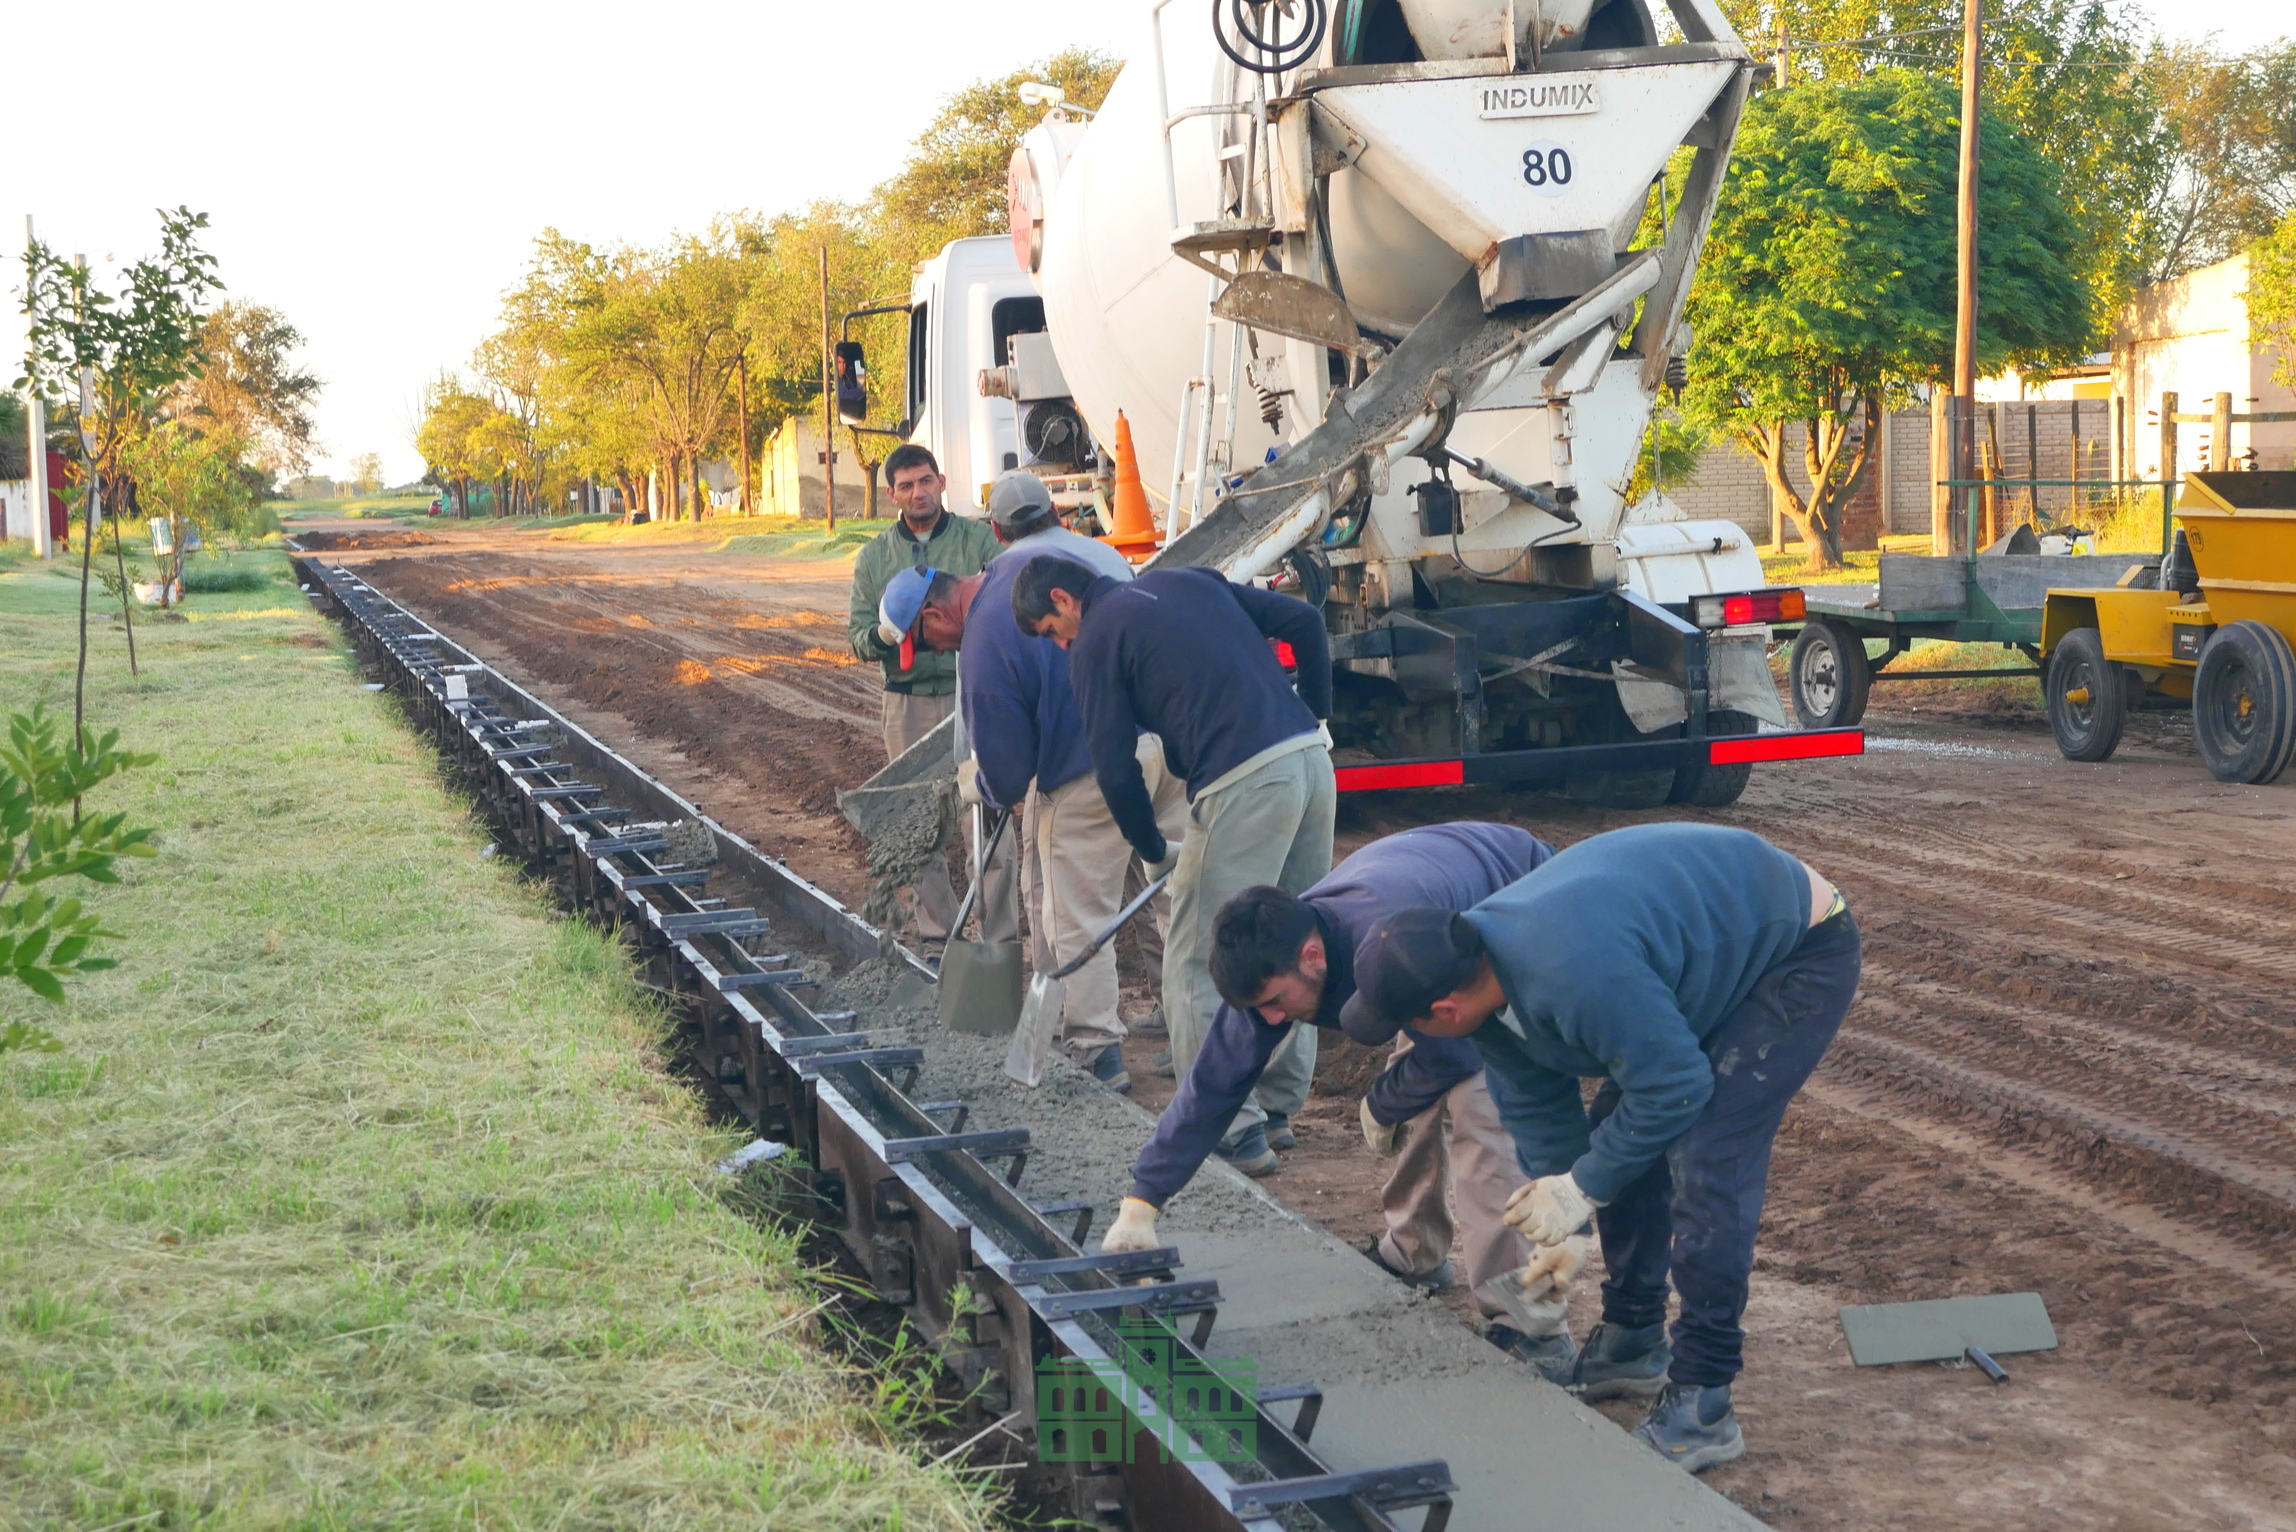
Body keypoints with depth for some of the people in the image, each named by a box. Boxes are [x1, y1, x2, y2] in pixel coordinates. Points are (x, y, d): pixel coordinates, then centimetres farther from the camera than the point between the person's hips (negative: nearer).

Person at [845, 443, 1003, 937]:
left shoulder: (978, 539, 2)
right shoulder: (874, 555, 10)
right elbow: (858, 634, 7)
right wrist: (885, 635, -15)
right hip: (908, 700, 3)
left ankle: (999, 934, -1)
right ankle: (936, 930, 18)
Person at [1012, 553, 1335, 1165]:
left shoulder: (1096, 644, 3)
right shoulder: (1187, 581, 22)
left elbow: (1116, 772, 0)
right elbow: (1304, 620, 19)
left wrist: (1154, 850, 15)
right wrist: (1314, 718, 25)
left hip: (1243, 785, -8)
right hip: (1311, 760, 8)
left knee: (1198, 963, 1)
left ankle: (1233, 1129, 1)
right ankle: (1278, 1106, 26)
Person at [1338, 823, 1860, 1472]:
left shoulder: (1577, 975, -40)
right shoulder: (1482, 966, -8)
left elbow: (1675, 1086, -30)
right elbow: (1535, 1101, 4)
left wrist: (1580, 1189, -19)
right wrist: (1567, 1227, 7)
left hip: (1800, 951, -10)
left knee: (1706, 1163, -18)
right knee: (1617, 1137, 11)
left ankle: (1701, 1407, -11)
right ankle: (1631, 1343, 28)